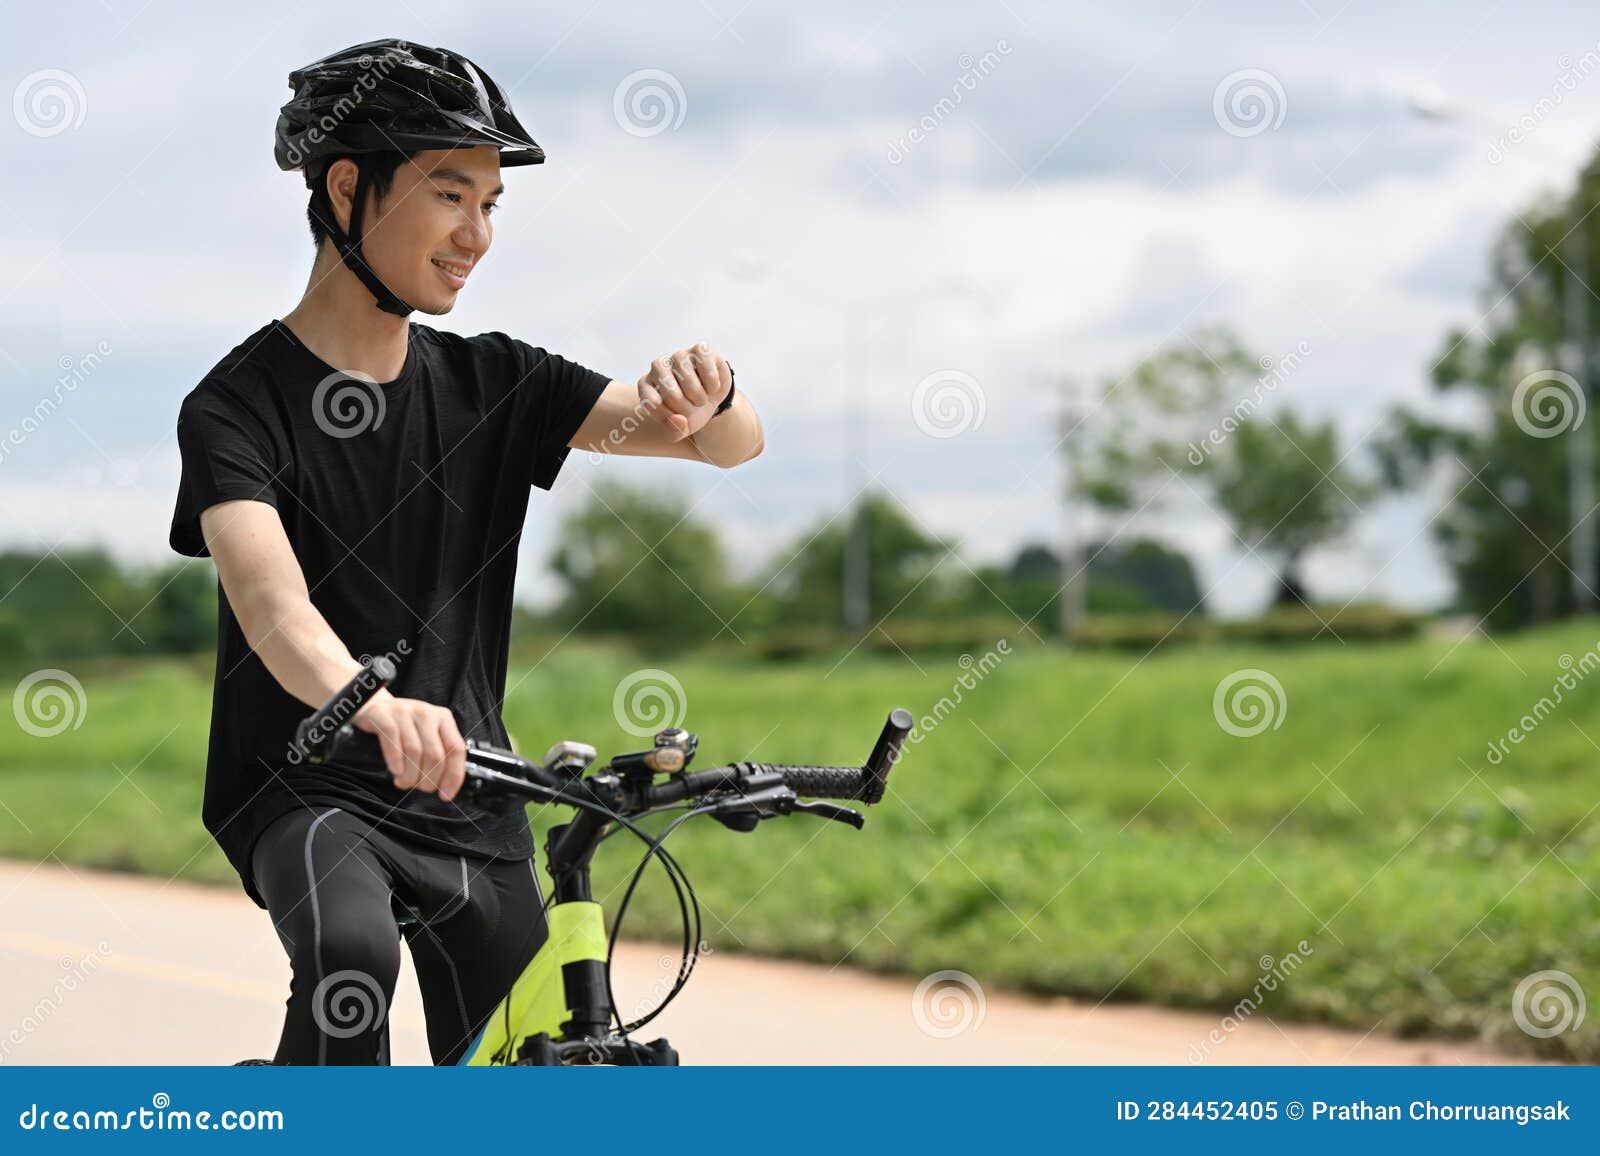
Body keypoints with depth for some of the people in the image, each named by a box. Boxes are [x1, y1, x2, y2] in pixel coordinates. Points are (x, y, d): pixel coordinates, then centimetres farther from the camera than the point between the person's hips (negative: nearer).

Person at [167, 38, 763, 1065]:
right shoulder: (240, 404, -11)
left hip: (471, 801, 5)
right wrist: (375, 710, -51)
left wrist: (707, 393, -29)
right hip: (305, 791, -5)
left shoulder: (491, 383, 4)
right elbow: (272, 603, -30)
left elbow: (736, 441, -3)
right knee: (352, 949, -36)